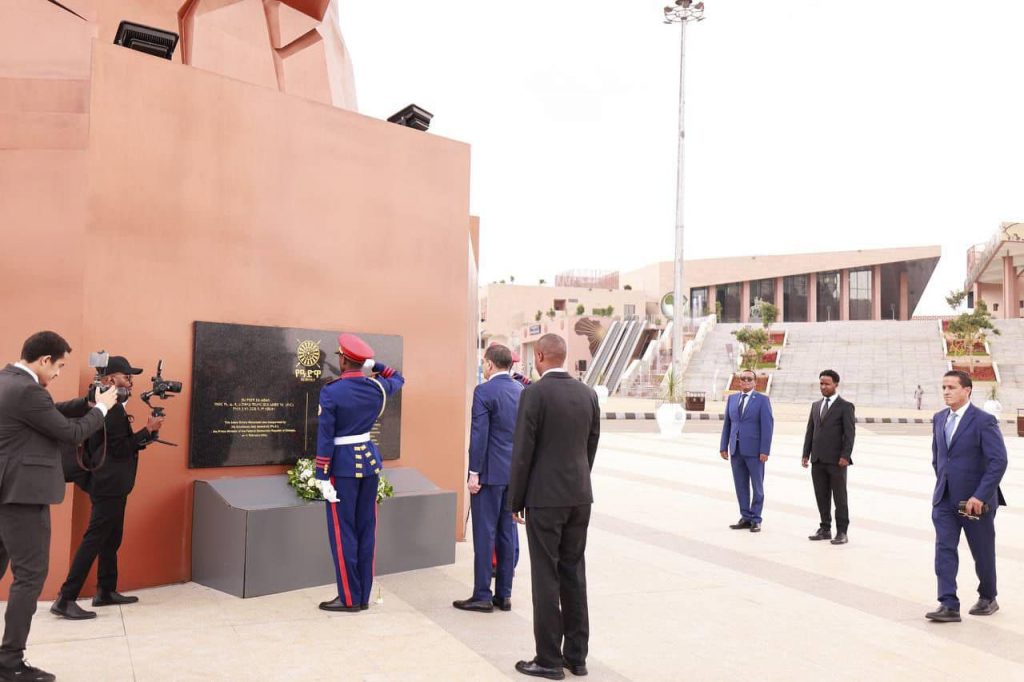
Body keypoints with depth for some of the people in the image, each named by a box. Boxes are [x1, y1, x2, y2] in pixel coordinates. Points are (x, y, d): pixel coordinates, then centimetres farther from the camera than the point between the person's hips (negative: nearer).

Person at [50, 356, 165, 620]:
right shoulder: (112, 408, -18)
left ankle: (106, 591, 24)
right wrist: (148, 430, -14)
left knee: (110, 539, 16)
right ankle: (65, 599, -4)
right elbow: (120, 449, -20)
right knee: (94, 539, -7)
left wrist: (146, 433, 5)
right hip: (109, 485, -11)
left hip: (109, 483, 11)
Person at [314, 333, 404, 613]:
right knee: (366, 530, 11)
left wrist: (323, 476, -10)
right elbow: (398, 379, 25)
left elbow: (325, 437, -14)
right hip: (369, 459, 6)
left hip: (343, 465, -5)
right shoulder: (377, 387, 1)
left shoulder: (331, 392, -14)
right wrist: (374, 365, 15)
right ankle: (364, 596, 19)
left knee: (343, 532, 3)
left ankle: (349, 598, 9)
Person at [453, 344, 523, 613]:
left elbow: (479, 435, -16)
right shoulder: (522, 390, 8)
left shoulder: (484, 391, -12)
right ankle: (504, 594, 19)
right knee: (507, 533, 12)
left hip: (490, 472, -7)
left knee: (484, 533, 1)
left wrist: (474, 473, -12)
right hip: (514, 472, 7)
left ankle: (482, 596, 7)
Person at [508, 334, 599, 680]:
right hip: (580, 496, 6)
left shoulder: (534, 393, -13)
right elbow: (592, 446, 9)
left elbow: (523, 451, -12)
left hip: (545, 497, -6)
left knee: (546, 577, 3)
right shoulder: (588, 393, 5)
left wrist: (516, 500, -3)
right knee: (573, 573, 14)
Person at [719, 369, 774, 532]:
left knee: (757, 486, 4)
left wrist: (765, 450, -13)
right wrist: (723, 446, 6)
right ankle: (745, 518, 17)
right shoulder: (732, 399, 10)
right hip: (736, 449, 4)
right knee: (740, 486, 8)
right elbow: (727, 424, 11)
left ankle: (755, 520, 13)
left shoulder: (762, 400, -4)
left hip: (754, 450, -4)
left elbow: (767, 426, -8)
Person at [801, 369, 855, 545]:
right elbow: (810, 431, 14)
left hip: (836, 461, -5)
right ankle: (825, 529, 18)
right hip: (817, 460, 6)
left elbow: (850, 433, -9)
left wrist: (845, 456, -16)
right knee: (822, 497, 10)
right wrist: (806, 454, 8)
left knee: (840, 497, 1)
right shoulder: (815, 405, 14)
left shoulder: (845, 406, -3)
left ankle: (842, 532, 7)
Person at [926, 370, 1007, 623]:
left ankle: (988, 598, 34)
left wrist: (980, 496, -21)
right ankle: (948, 605, -2)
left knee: (982, 552, 12)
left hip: (975, 501, -5)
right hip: (944, 498, 5)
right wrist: (943, 483, 13)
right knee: (944, 549, -4)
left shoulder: (984, 421, -13)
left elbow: (998, 461, -18)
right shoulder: (939, 418, 7)